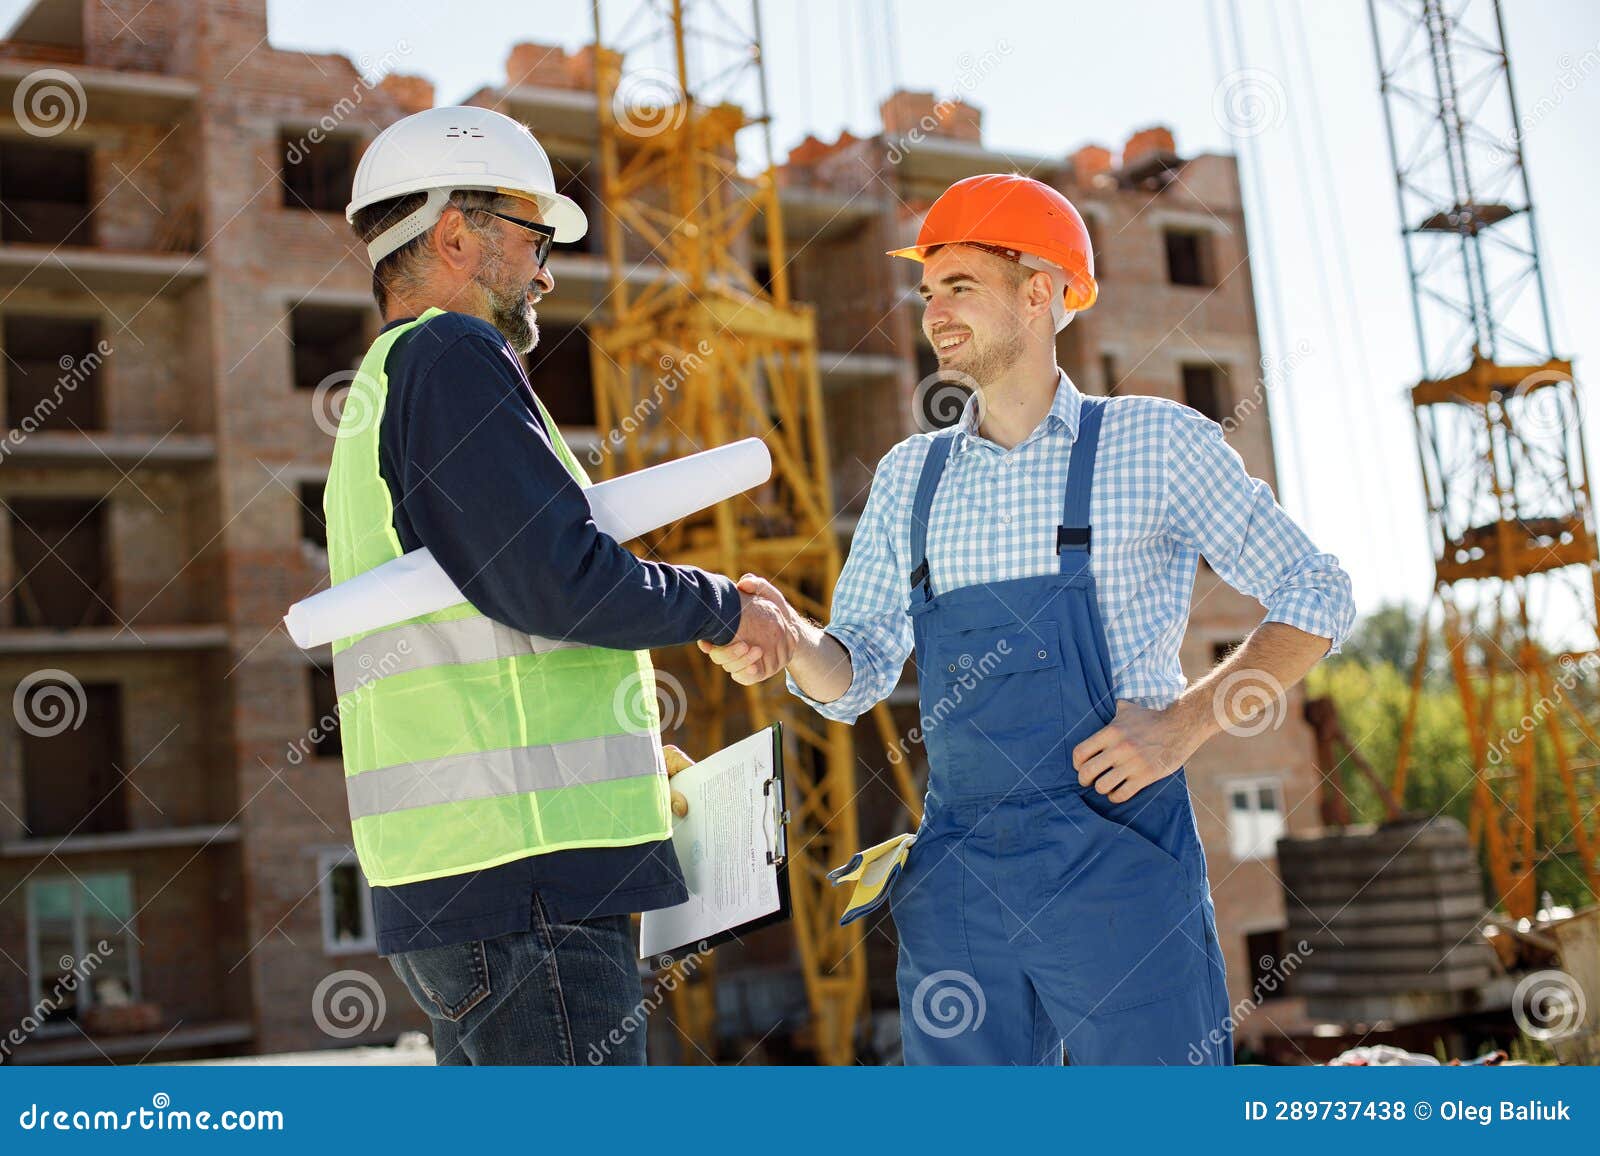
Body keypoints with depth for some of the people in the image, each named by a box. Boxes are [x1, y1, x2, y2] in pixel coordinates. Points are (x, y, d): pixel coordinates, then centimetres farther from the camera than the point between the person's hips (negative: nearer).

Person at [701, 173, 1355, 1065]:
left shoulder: (1157, 444, 0)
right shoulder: (911, 475, 13)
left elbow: (1315, 599, 3)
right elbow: (859, 672, 13)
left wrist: (1184, 725, -10)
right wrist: (790, 639, -10)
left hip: (1117, 866, -4)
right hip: (957, 876, 4)